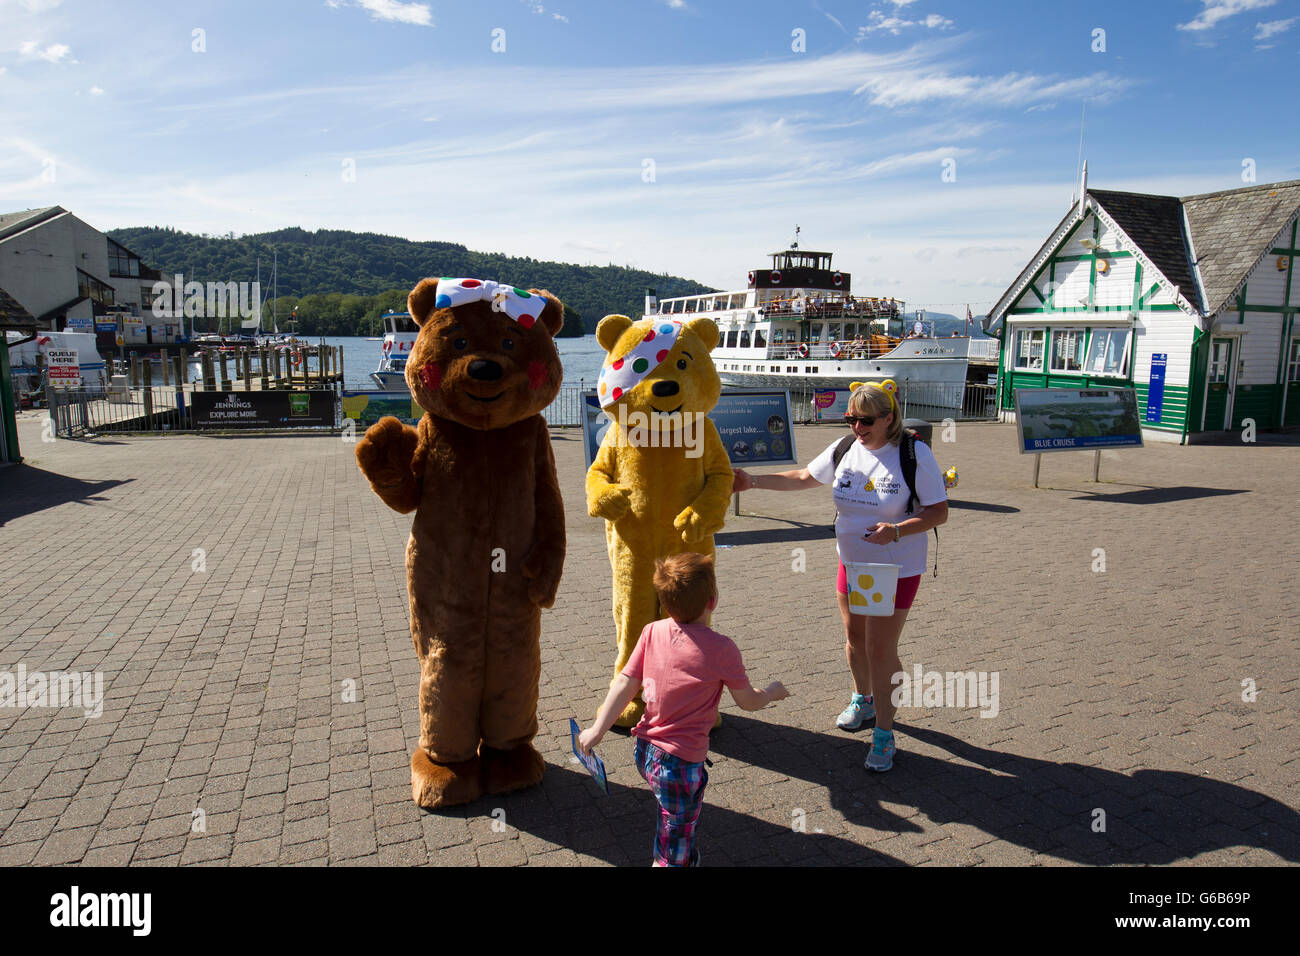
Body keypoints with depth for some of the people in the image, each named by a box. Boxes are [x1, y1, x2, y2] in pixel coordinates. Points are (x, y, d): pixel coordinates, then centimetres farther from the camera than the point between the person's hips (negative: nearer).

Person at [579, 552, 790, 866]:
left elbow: (625, 684, -3)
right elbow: (748, 701, -5)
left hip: (645, 751, 6)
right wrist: (772, 692, 16)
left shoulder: (653, 631, -5)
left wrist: (597, 730, 3)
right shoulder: (722, 649, -18)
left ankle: (684, 857, 49)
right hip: (681, 762, -6)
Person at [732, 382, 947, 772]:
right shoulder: (844, 450, -1)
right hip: (852, 563, 5)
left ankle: (884, 733, 11)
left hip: (896, 569, -5)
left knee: (880, 649, -4)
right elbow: (802, 477, 11)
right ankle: (862, 699, 44)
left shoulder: (915, 454, -15)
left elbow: (939, 512, -13)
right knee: (854, 638, 18)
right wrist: (754, 481, 5)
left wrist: (897, 530, -29)